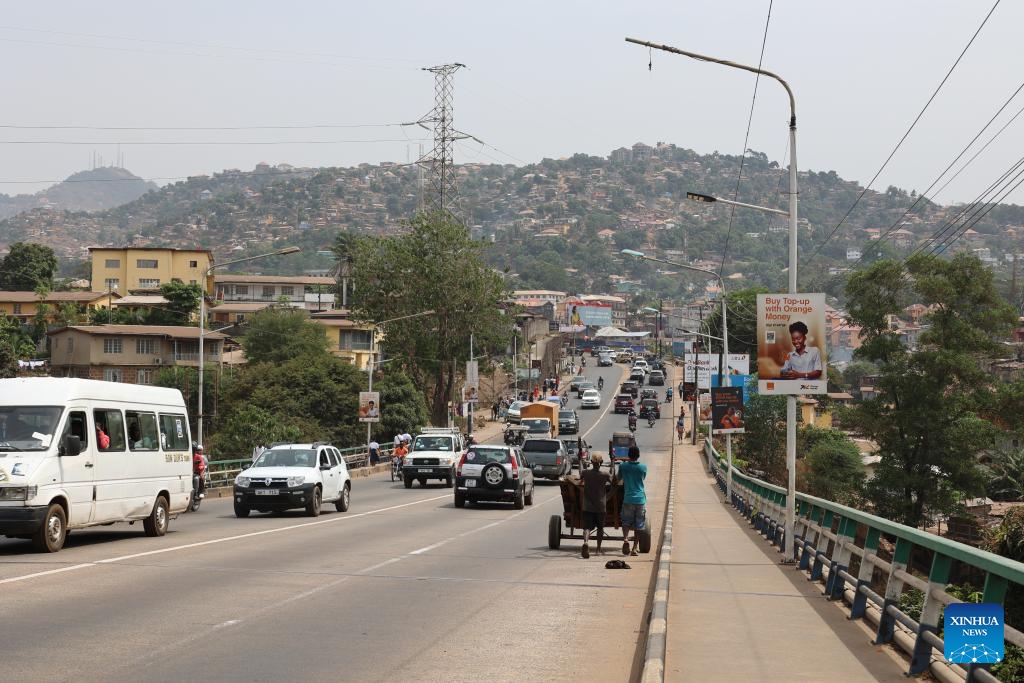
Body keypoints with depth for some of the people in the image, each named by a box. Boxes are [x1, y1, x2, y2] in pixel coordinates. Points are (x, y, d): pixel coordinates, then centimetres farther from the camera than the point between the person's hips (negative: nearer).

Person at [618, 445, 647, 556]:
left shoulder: (623, 466, -1)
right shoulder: (643, 467, 0)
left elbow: (619, 478, 14)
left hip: (628, 499, -1)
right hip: (641, 499, 1)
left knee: (626, 522, 12)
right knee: (638, 526, 8)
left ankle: (625, 539, -16)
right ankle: (634, 549, 5)